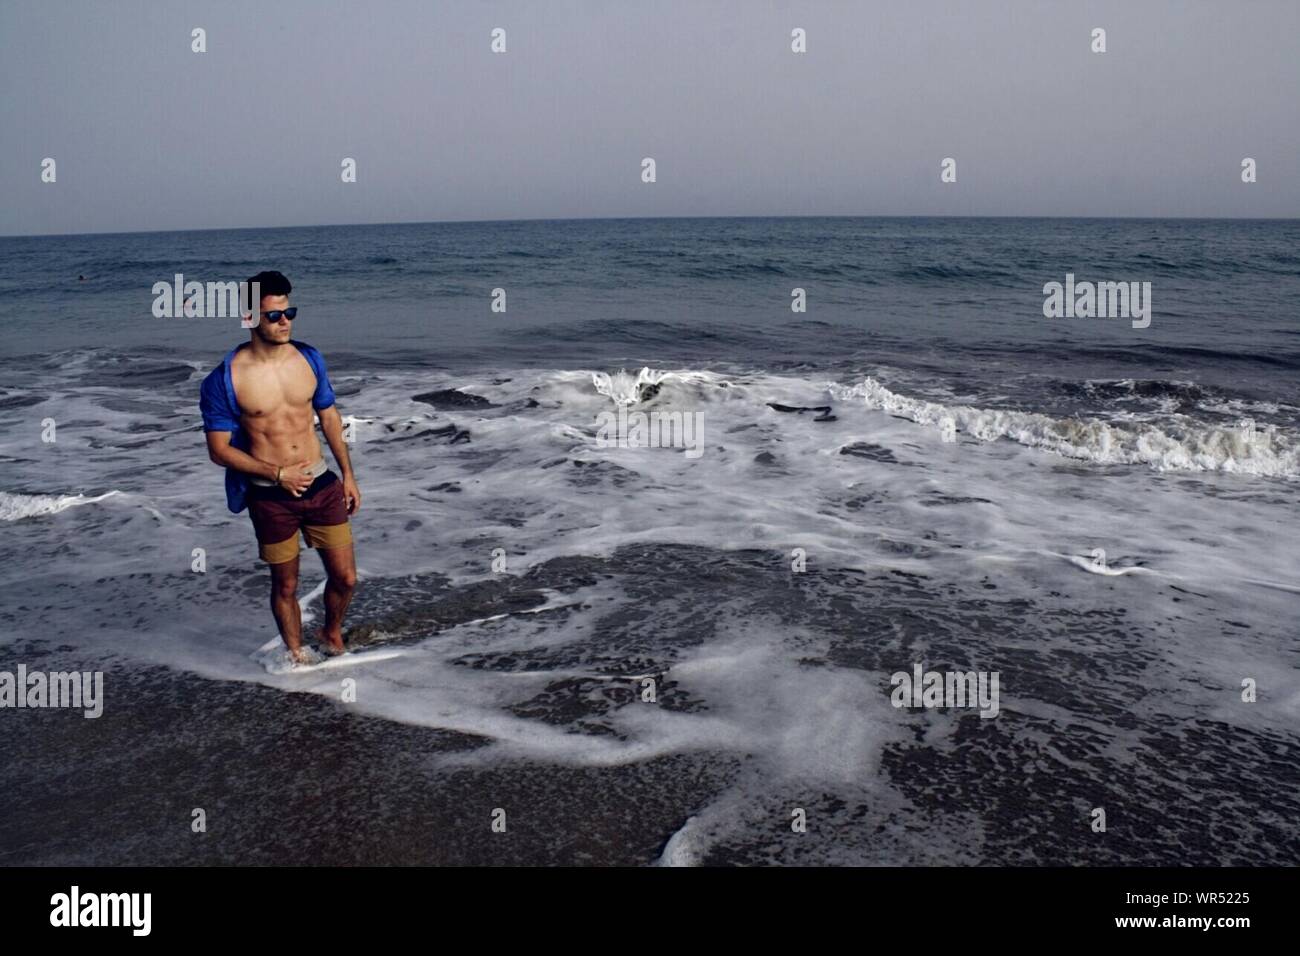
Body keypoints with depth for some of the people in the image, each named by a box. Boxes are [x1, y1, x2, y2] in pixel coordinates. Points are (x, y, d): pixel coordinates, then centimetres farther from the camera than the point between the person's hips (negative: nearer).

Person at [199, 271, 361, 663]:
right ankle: (297, 654, 36)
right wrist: (277, 474, -17)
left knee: (345, 579, 8)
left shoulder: (309, 358, -1)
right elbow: (219, 449, -9)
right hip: (271, 497, -3)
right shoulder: (224, 380, -13)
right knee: (285, 587, 12)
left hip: (322, 485, 3)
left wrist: (348, 475, 11)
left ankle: (332, 634, 37)